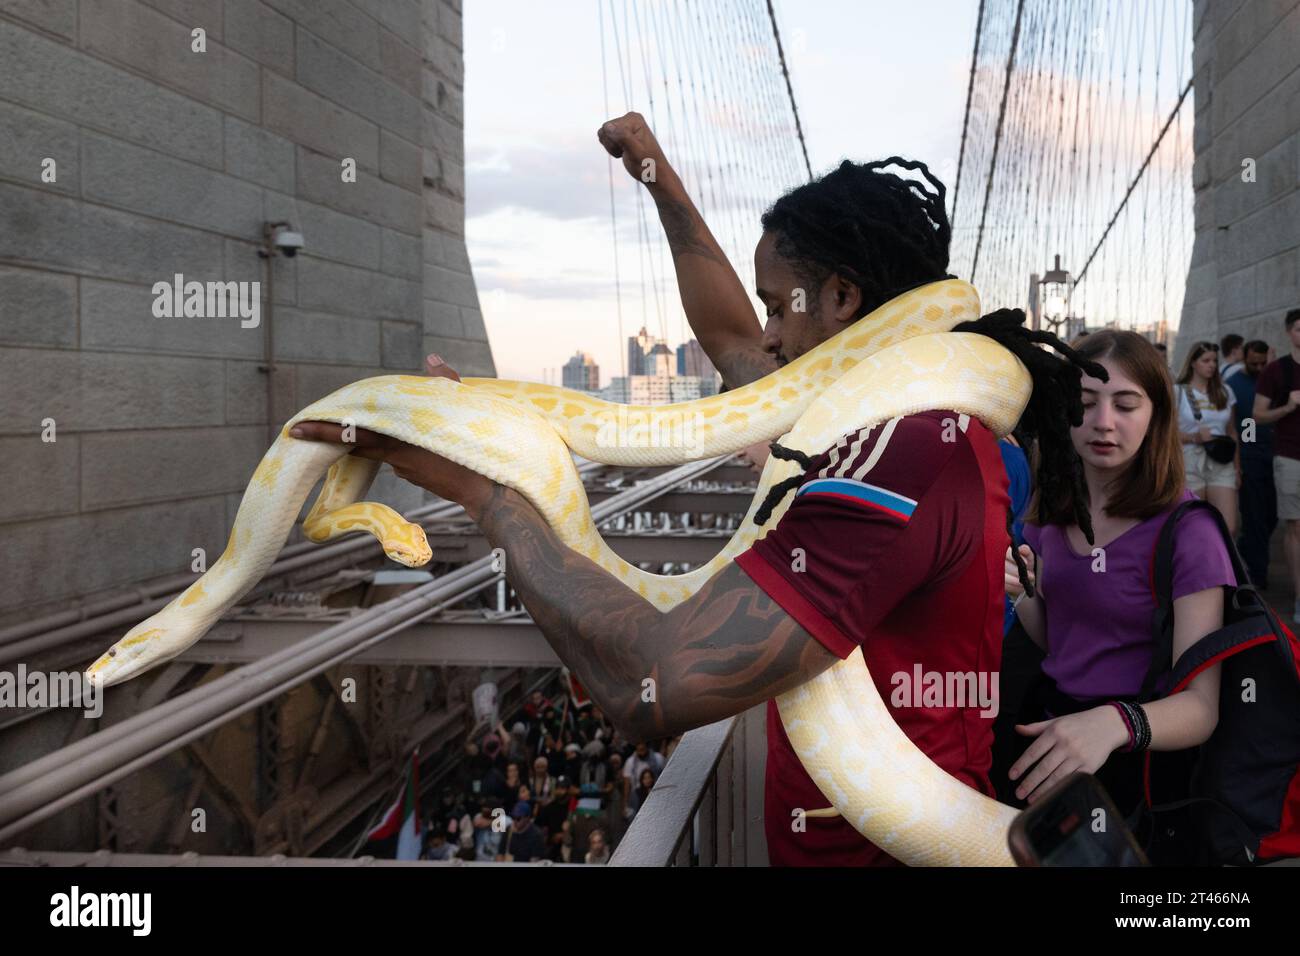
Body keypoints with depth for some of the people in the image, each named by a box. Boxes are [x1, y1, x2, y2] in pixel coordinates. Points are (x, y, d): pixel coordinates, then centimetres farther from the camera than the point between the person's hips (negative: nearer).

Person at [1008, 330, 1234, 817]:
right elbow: (1049, 639, 9)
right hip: (1048, 730, 4)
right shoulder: (1052, 501, 2)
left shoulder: (1187, 530, -15)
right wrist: (1022, 594, -12)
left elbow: (1201, 706, -21)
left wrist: (1114, 724, -40)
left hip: (1130, 757, -4)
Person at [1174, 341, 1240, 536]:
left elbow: (1232, 432, 18)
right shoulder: (1178, 392, -1)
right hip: (1190, 465, -3)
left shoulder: (1224, 391, 12)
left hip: (1222, 465, 3)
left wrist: (1237, 467, 17)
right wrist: (1194, 437, -18)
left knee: (1229, 529, -8)